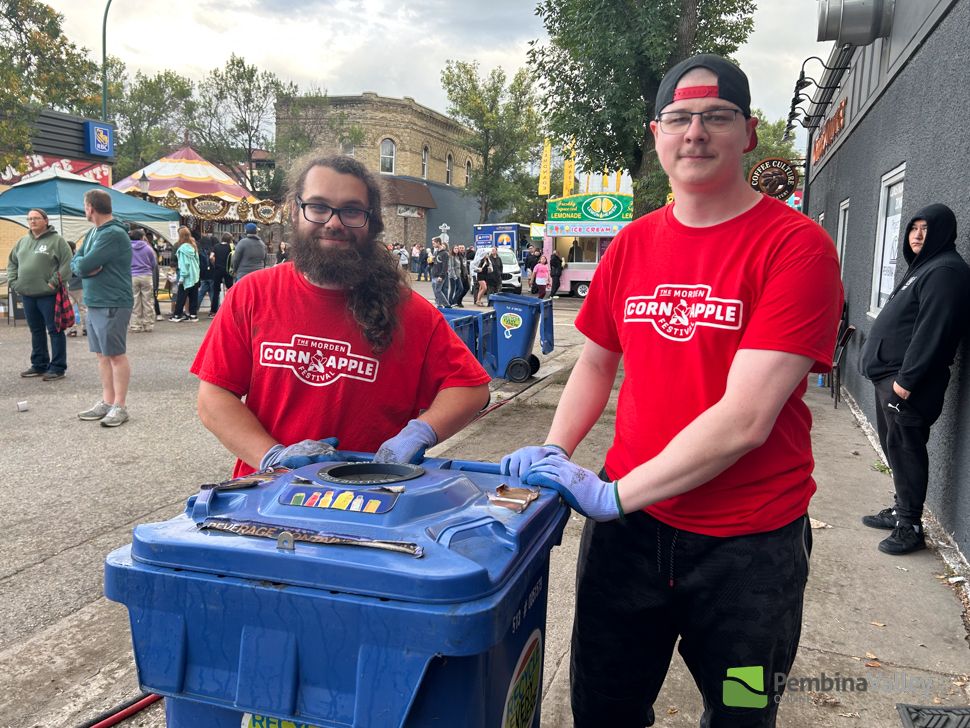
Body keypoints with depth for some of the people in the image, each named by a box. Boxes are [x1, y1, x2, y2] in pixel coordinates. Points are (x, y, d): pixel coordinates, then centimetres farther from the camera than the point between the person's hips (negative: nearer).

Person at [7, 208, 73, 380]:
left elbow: (67, 263, -11)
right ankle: (39, 365, 24)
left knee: (55, 331, -3)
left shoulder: (57, 240, -5)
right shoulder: (23, 241, 16)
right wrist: (13, 282, 10)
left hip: (48, 295, -7)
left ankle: (57, 367, 2)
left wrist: (54, 283, -15)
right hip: (27, 295, 7)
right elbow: (12, 262, 24)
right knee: (36, 331, 14)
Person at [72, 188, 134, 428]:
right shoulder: (94, 232, 15)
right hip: (94, 303, 9)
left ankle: (120, 407, 3)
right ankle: (107, 403, 20)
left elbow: (83, 265, -21)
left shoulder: (113, 235, -17)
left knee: (116, 355, -3)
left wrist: (82, 263, 0)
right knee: (102, 354, 12)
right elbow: (75, 262, 10)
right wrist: (86, 264, -9)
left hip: (112, 305, -9)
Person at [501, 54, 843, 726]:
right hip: (627, 524, 4)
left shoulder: (796, 245, -14)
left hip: (749, 542, -3)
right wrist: (554, 453, -2)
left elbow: (744, 418, -22)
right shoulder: (631, 245, 3)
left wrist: (618, 494, -20)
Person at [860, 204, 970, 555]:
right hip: (890, 375, 10)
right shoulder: (922, 266, 20)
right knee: (894, 446, 16)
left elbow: (932, 331, -21)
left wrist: (906, 379, -22)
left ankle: (910, 527, 3)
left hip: (908, 382, -10)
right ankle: (901, 510, 28)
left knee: (905, 450, -5)